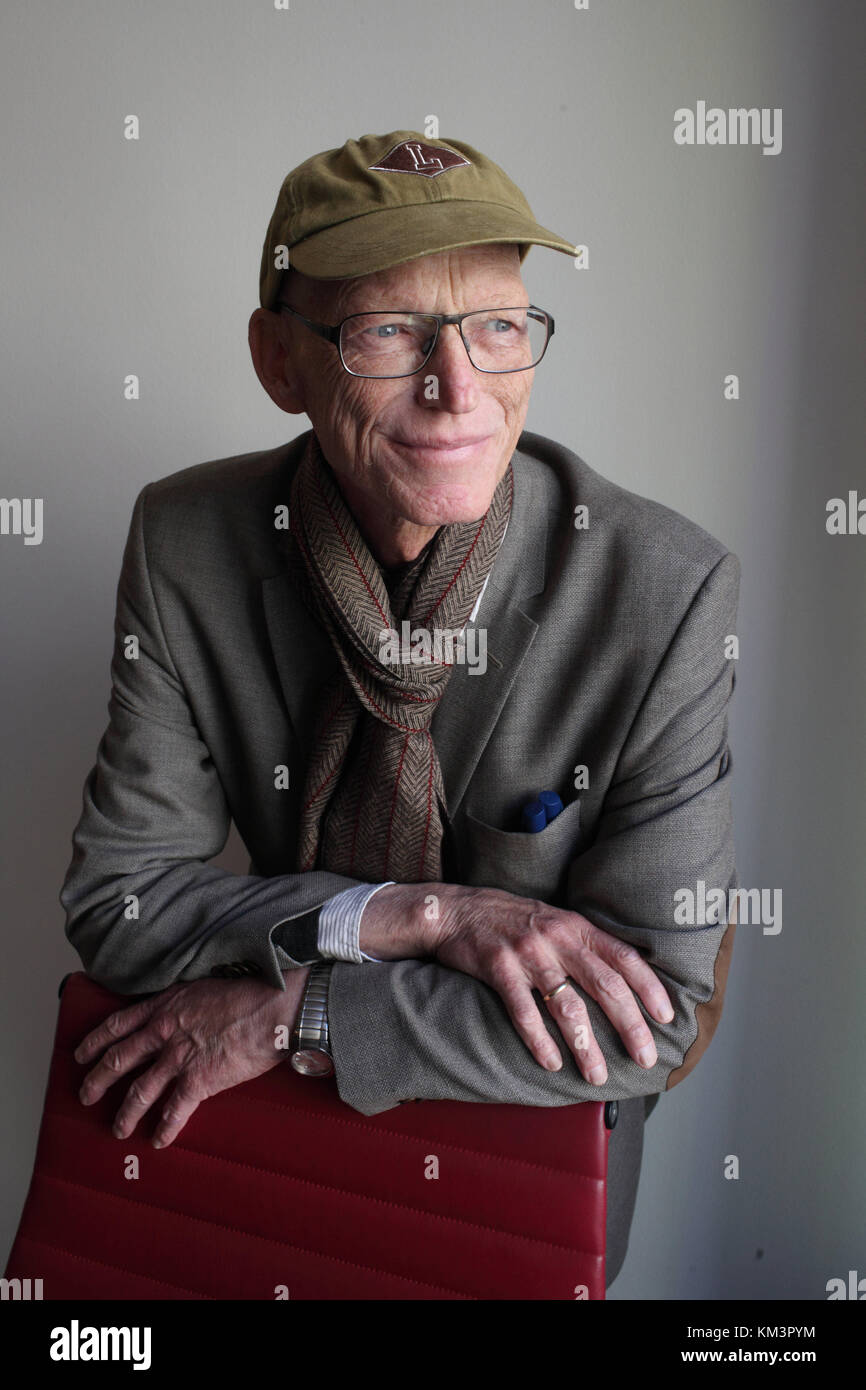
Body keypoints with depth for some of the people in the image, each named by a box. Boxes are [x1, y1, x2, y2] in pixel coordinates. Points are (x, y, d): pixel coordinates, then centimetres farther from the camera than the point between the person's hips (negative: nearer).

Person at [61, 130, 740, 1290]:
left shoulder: (669, 593, -28)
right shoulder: (186, 542, -21)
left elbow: (656, 1016, -24)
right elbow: (117, 902, -16)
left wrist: (294, 1010, -27)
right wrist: (424, 915, -30)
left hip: (537, 1116, -1)